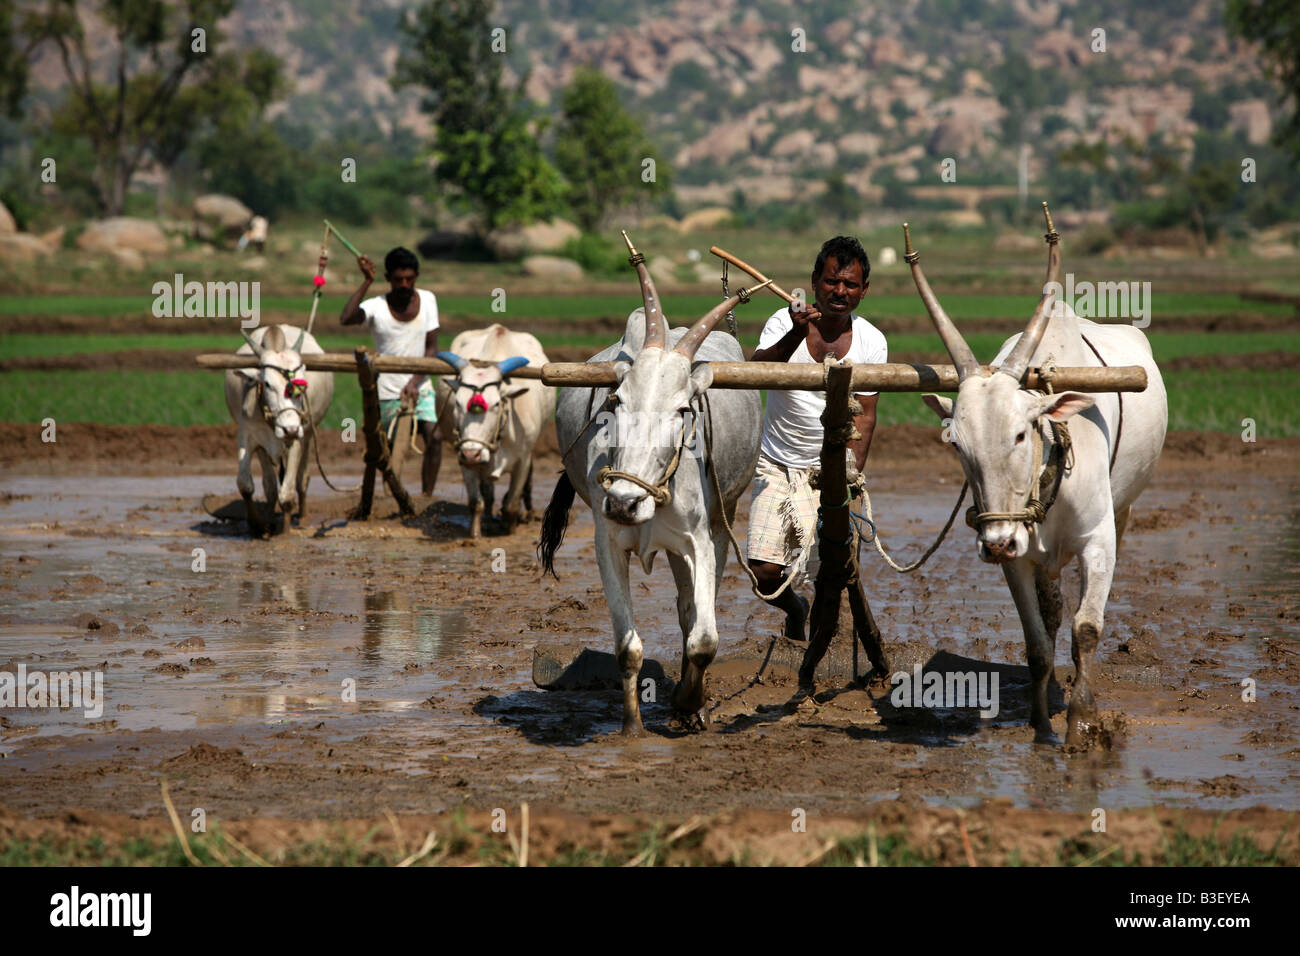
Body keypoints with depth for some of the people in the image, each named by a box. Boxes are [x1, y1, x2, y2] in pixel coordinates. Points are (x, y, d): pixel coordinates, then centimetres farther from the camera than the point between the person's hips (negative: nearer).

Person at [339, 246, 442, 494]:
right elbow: (346, 318, -33)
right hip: (387, 391, -2)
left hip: (420, 387, 2)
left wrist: (415, 382, -14)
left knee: (434, 437, -16)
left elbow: (432, 348, -1)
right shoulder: (376, 307, -11)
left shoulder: (427, 299, -1)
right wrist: (367, 281, -30)